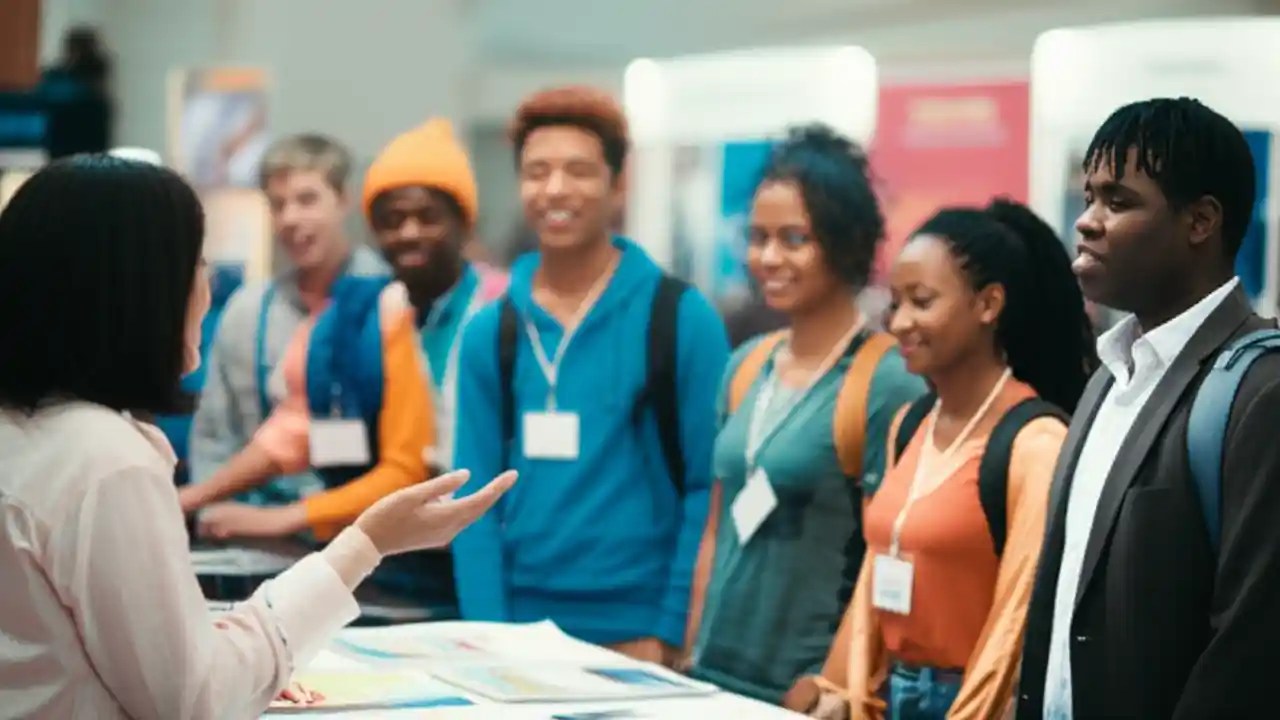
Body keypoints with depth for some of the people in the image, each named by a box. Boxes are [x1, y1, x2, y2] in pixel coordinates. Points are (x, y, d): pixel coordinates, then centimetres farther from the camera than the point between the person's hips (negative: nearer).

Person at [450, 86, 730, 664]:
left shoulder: (681, 318, -5)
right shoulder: (489, 332, 5)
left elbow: (708, 487, -6)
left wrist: (668, 634, -10)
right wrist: (487, 634, -4)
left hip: (637, 633, -3)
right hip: (521, 628, 3)